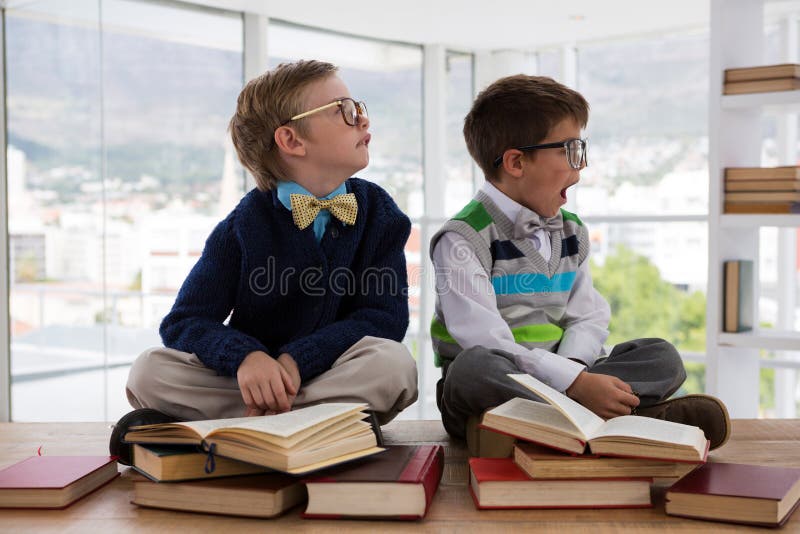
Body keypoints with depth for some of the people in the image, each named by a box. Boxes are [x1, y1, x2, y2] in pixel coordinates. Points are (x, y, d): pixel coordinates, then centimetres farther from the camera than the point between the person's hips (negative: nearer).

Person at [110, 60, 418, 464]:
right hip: (257, 381, -1)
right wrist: (245, 357, -30)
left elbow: (386, 316, -9)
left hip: (334, 371, 1)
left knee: (392, 362, -33)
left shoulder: (379, 212, 0)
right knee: (149, 373, -22)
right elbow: (185, 322, -7)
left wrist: (298, 359, -23)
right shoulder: (245, 224, -4)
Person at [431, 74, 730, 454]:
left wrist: (571, 366, -15)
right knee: (474, 367, -39)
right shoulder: (464, 238, -11)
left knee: (662, 358, -8)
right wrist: (575, 383, -29)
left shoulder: (572, 233, 13)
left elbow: (588, 319, 8)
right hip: (489, 381, -6)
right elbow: (485, 342, -22)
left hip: (558, 376, 6)